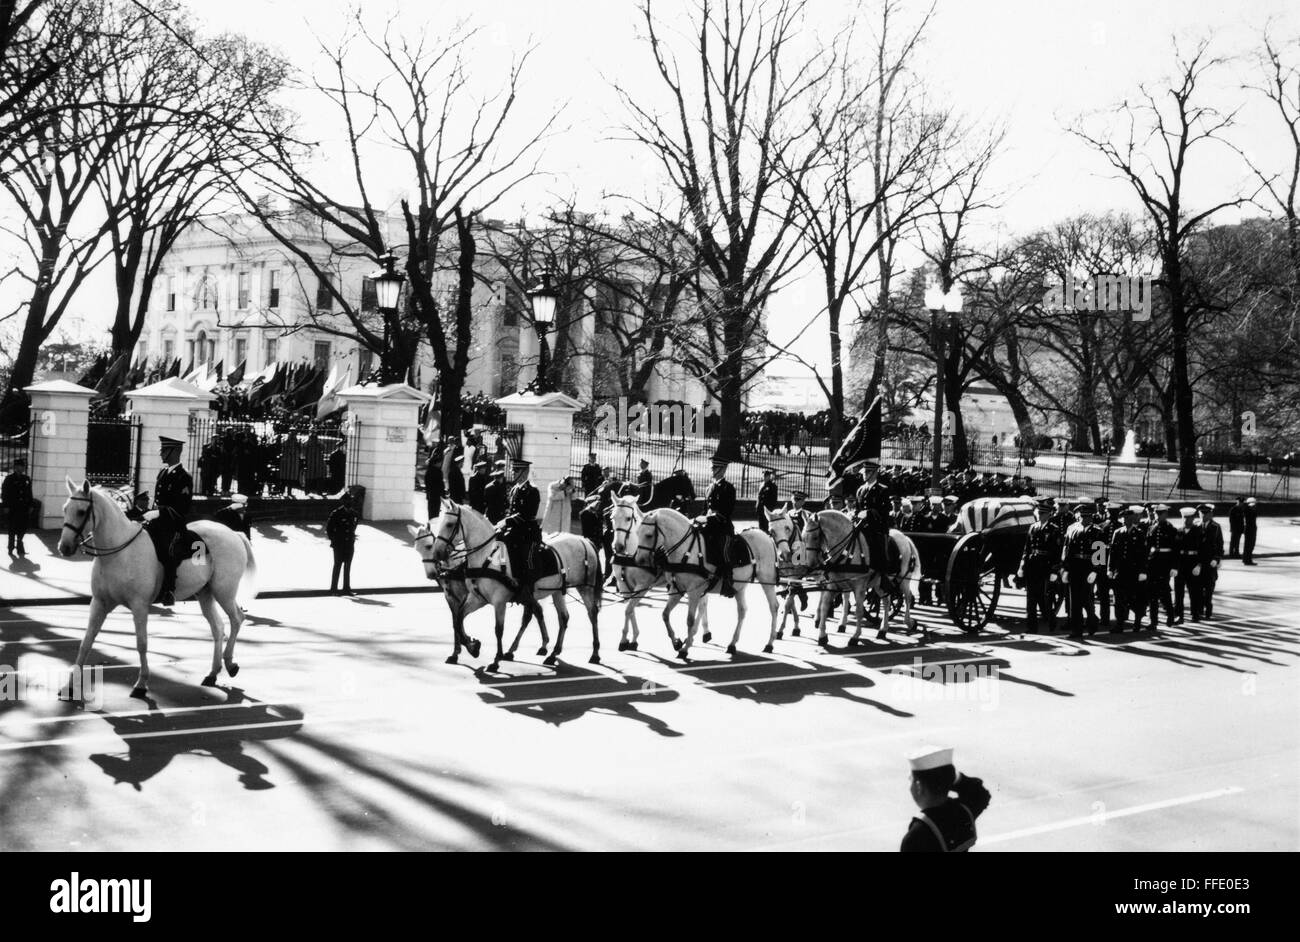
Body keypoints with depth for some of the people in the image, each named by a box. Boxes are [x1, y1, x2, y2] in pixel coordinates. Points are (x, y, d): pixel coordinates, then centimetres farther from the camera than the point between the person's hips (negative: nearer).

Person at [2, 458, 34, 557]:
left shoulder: (26, 479, 8)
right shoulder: (9, 478, -3)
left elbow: (29, 493, 12)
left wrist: (30, 506, 8)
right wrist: (6, 506, -9)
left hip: (24, 508, 3)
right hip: (12, 508, -3)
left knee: (22, 528, 5)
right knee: (12, 528, 2)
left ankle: (20, 548, 18)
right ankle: (11, 548, 13)